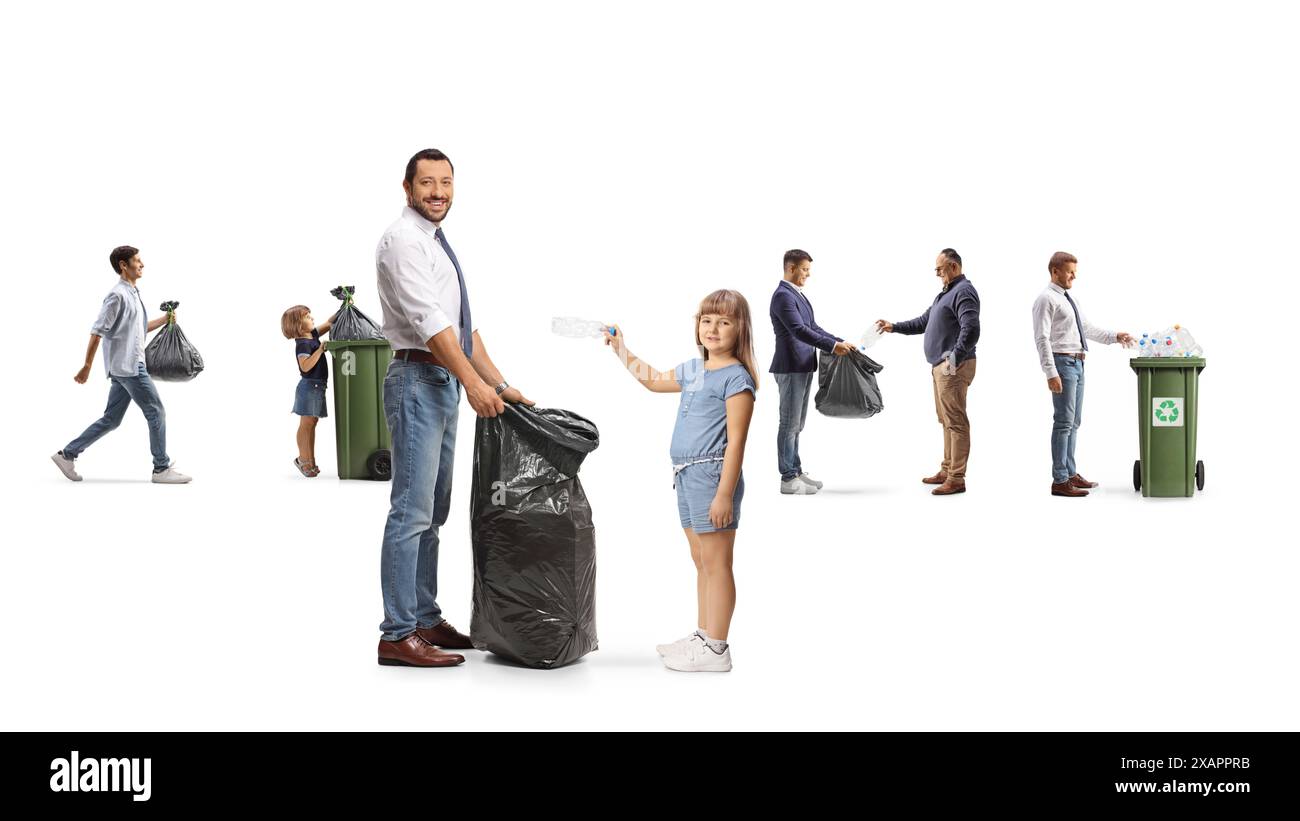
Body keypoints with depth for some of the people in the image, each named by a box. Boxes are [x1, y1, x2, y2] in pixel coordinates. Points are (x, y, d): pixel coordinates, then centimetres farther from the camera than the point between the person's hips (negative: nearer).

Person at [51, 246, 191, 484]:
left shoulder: (134, 294, 17)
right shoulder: (118, 295, -13)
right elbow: (97, 332, -14)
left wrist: (164, 320, 13)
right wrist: (87, 367, -14)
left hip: (130, 366, 10)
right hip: (127, 367, -10)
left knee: (111, 420, 12)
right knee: (156, 413, -5)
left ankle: (67, 454, 17)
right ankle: (162, 469, 1)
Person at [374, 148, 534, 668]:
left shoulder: (438, 245, 20)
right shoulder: (403, 239, -10)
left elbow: (463, 325, 19)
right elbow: (427, 321, -20)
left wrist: (499, 384, 13)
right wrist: (474, 383, -25)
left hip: (444, 384, 10)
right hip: (418, 380, -10)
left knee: (433, 512, 12)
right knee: (412, 511, -10)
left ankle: (425, 620, 19)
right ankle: (398, 636, -8)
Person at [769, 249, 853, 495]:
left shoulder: (798, 295, 15)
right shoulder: (783, 295, -16)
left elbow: (812, 327, 18)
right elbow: (799, 330, -25)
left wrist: (840, 342, 9)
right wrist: (832, 346, -26)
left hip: (802, 367, 10)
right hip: (791, 367, -10)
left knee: (795, 424, 14)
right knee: (789, 423, -4)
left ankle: (795, 471, 22)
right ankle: (788, 479, 1)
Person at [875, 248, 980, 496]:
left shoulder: (964, 292, -12)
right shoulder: (946, 293, 20)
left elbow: (970, 329, -24)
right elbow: (924, 322, 28)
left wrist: (955, 357, -30)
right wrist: (894, 327, 23)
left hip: (954, 367, -11)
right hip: (940, 365, 11)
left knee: (955, 421, -10)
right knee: (946, 420, 15)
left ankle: (956, 478, -9)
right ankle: (947, 470, 23)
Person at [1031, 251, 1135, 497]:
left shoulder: (1068, 299, 17)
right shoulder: (1047, 299, -12)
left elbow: (1087, 328, 23)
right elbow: (1042, 338, -18)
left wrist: (1115, 336, 11)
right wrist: (1051, 373, -23)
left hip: (1077, 364, 9)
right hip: (1063, 363, -9)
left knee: (1074, 422, 13)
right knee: (1064, 422, -9)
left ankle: (1070, 474, 20)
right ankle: (1060, 481, -7)